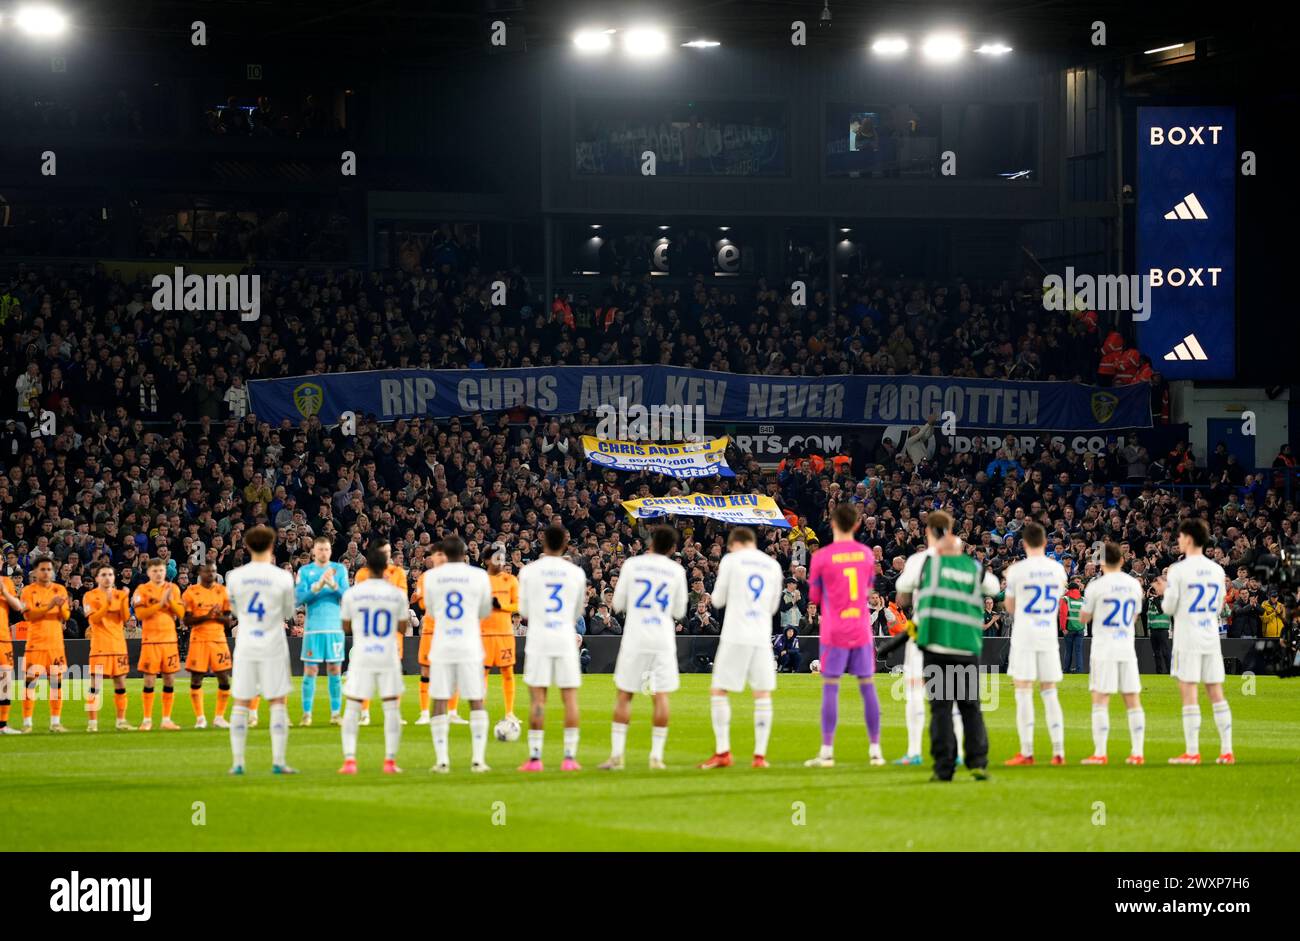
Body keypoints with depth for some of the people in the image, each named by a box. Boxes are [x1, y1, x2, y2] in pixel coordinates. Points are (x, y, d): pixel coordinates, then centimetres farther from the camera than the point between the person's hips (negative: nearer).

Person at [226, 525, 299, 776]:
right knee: (278, 702, 3)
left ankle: (237, 762, 4)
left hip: (245, 645, 2)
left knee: (241, 703, 7)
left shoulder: (235, 577, -3)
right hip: (273, 645, -2)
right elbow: (289, 612, 7)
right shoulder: (282, 578, -8)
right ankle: (278, 761, -2)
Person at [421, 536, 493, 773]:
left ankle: (442, 760, -2)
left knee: (440, 702, 4)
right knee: (476, 701, 6)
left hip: (442, 646, 0)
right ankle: (478, 758, -2)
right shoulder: (479, 576, -1)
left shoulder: (431, 577, 1)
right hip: (470, 646, 0)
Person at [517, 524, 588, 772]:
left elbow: (524, 612, 5)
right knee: (570, 697, 4)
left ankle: (535, 757, -4)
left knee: (537, 698, 1)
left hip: (538, 640, -1)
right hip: (566, 639, 1)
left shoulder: (529, 571, -2)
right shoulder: (576, 573, 3)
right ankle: (570, 757, 0)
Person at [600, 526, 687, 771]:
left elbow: (618, 604, 6)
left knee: (623, 695, 6)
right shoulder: (676, 571, 3)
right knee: (661, 696, 3)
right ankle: (657, 755, -2)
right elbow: (679, 612, 11)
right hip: (664, 640, 0)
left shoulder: (632, 564, 0)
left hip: (634, 640, 0)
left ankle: (616, 754, 1)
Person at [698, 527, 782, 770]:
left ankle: (723, 752, -4)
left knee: (718, 691, 4)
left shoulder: (731, 560, 0)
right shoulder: (773, 565, 12)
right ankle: (760, 754, 0)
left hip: (735, 637, -3)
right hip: (762, 638, 4)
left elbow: (718, 600, 5)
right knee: (763, 694, 7)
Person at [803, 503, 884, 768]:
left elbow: (814, 597, 2)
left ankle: (827, 752, -4)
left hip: (834, 634, -3)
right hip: (861, 631, 3)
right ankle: (876, 750, 9)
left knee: (830, 689, -1)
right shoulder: (866, 554, 4)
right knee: (867, 688, 8)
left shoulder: (821, 557, -7)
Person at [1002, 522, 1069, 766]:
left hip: (1024, 636, -4)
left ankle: (1026, 752, -5)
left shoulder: (1018, 570, -8)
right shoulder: (1057, 569, 3)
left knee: (1023, 693, -1)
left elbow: (1010, 606, 1)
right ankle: (1058, 752, 3)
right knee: (1050, 692, 8)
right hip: (1049, 636, 4)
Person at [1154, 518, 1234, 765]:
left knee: (1189, 693, -4)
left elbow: (1169, 607, -7)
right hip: (1211, 637, 5)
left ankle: (1192, 752, -8)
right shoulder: (1216, 570, 8)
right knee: (1216, 693, 7)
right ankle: (1226, 751, 5)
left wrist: (1165, 593, 15)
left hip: (1187, 640, -5)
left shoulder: (1179, 570, -9)